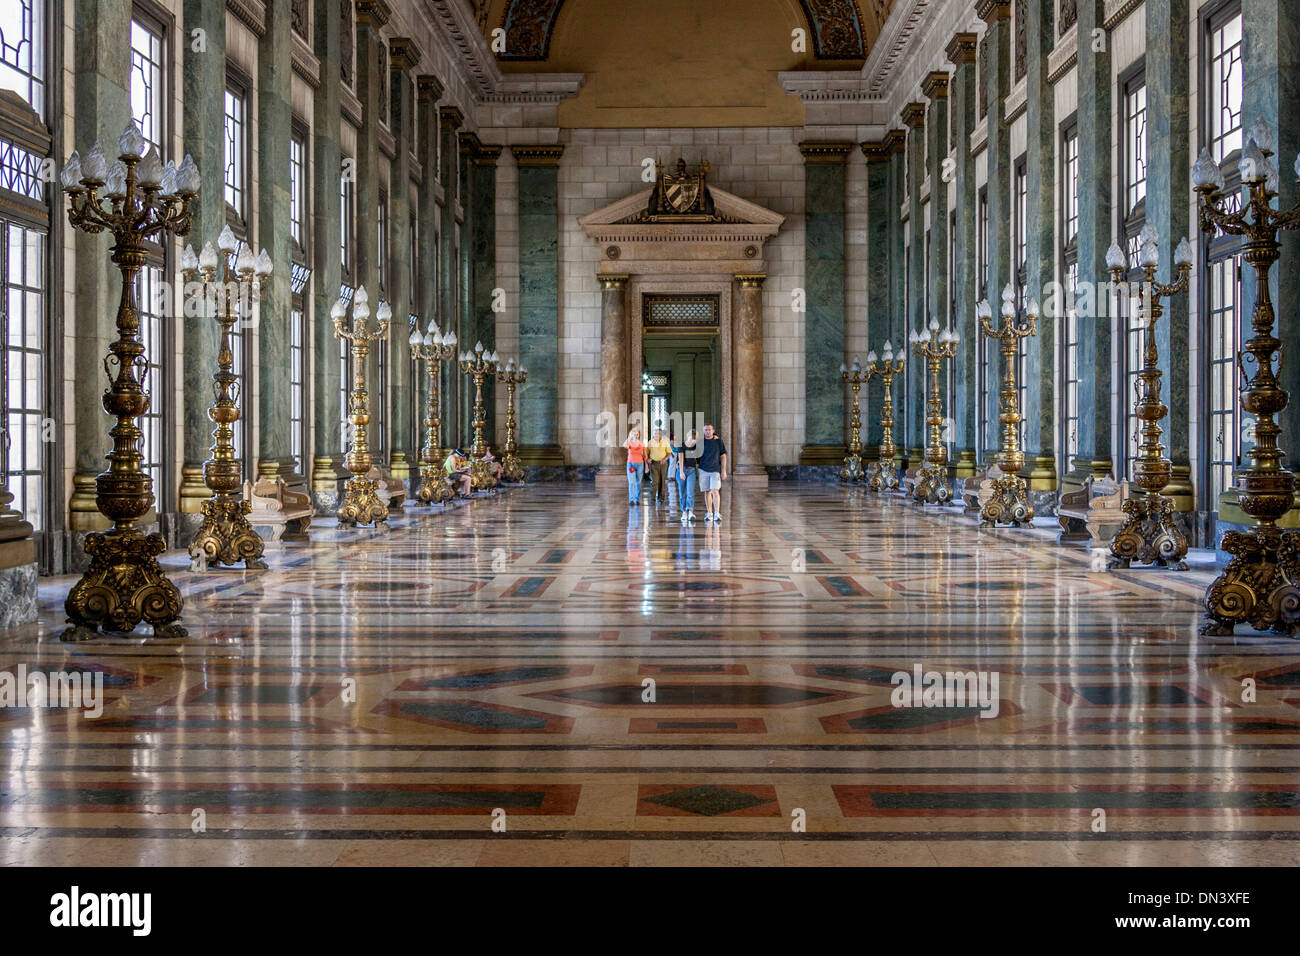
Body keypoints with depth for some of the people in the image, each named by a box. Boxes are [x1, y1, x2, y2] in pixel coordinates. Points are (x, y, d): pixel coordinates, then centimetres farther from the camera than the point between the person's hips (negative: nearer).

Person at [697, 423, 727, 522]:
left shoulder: (718, 441, 3)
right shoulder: (701, 441, 6)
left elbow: (723, 456, 4)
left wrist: (724, 470, -1)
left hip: (715, 470, -2)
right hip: (703, 470, 2)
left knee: (715, 491, -12)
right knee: (707, 492, 6)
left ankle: (717, 513, -13)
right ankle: (709, 513, 13)